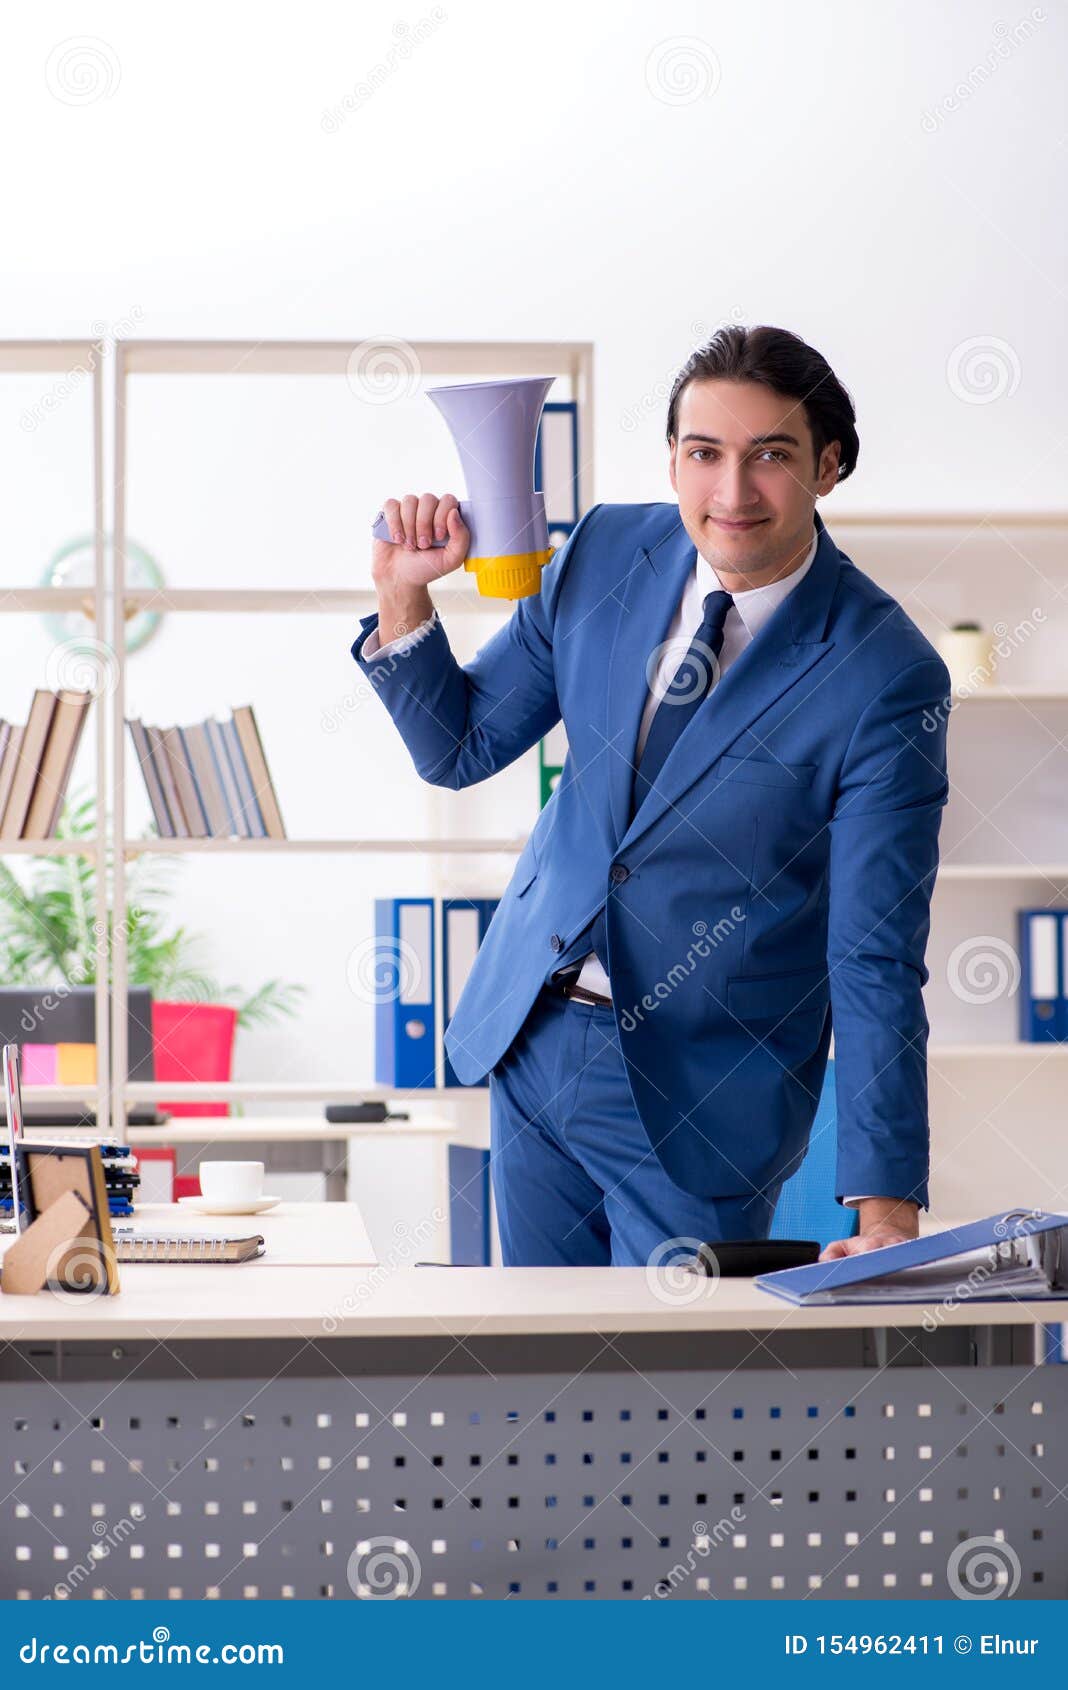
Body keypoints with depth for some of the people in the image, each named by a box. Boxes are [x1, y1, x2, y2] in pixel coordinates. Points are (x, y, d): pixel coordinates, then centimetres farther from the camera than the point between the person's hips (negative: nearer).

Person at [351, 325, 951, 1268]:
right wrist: (403, 596, -12)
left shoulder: (886, 675, -19)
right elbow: (461, 748, 6)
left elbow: (875, 962, -18)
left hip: (699, 1093, -5)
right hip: (531, 1040, 5)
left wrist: (887, 1206, -22)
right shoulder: (608, 553, -4)